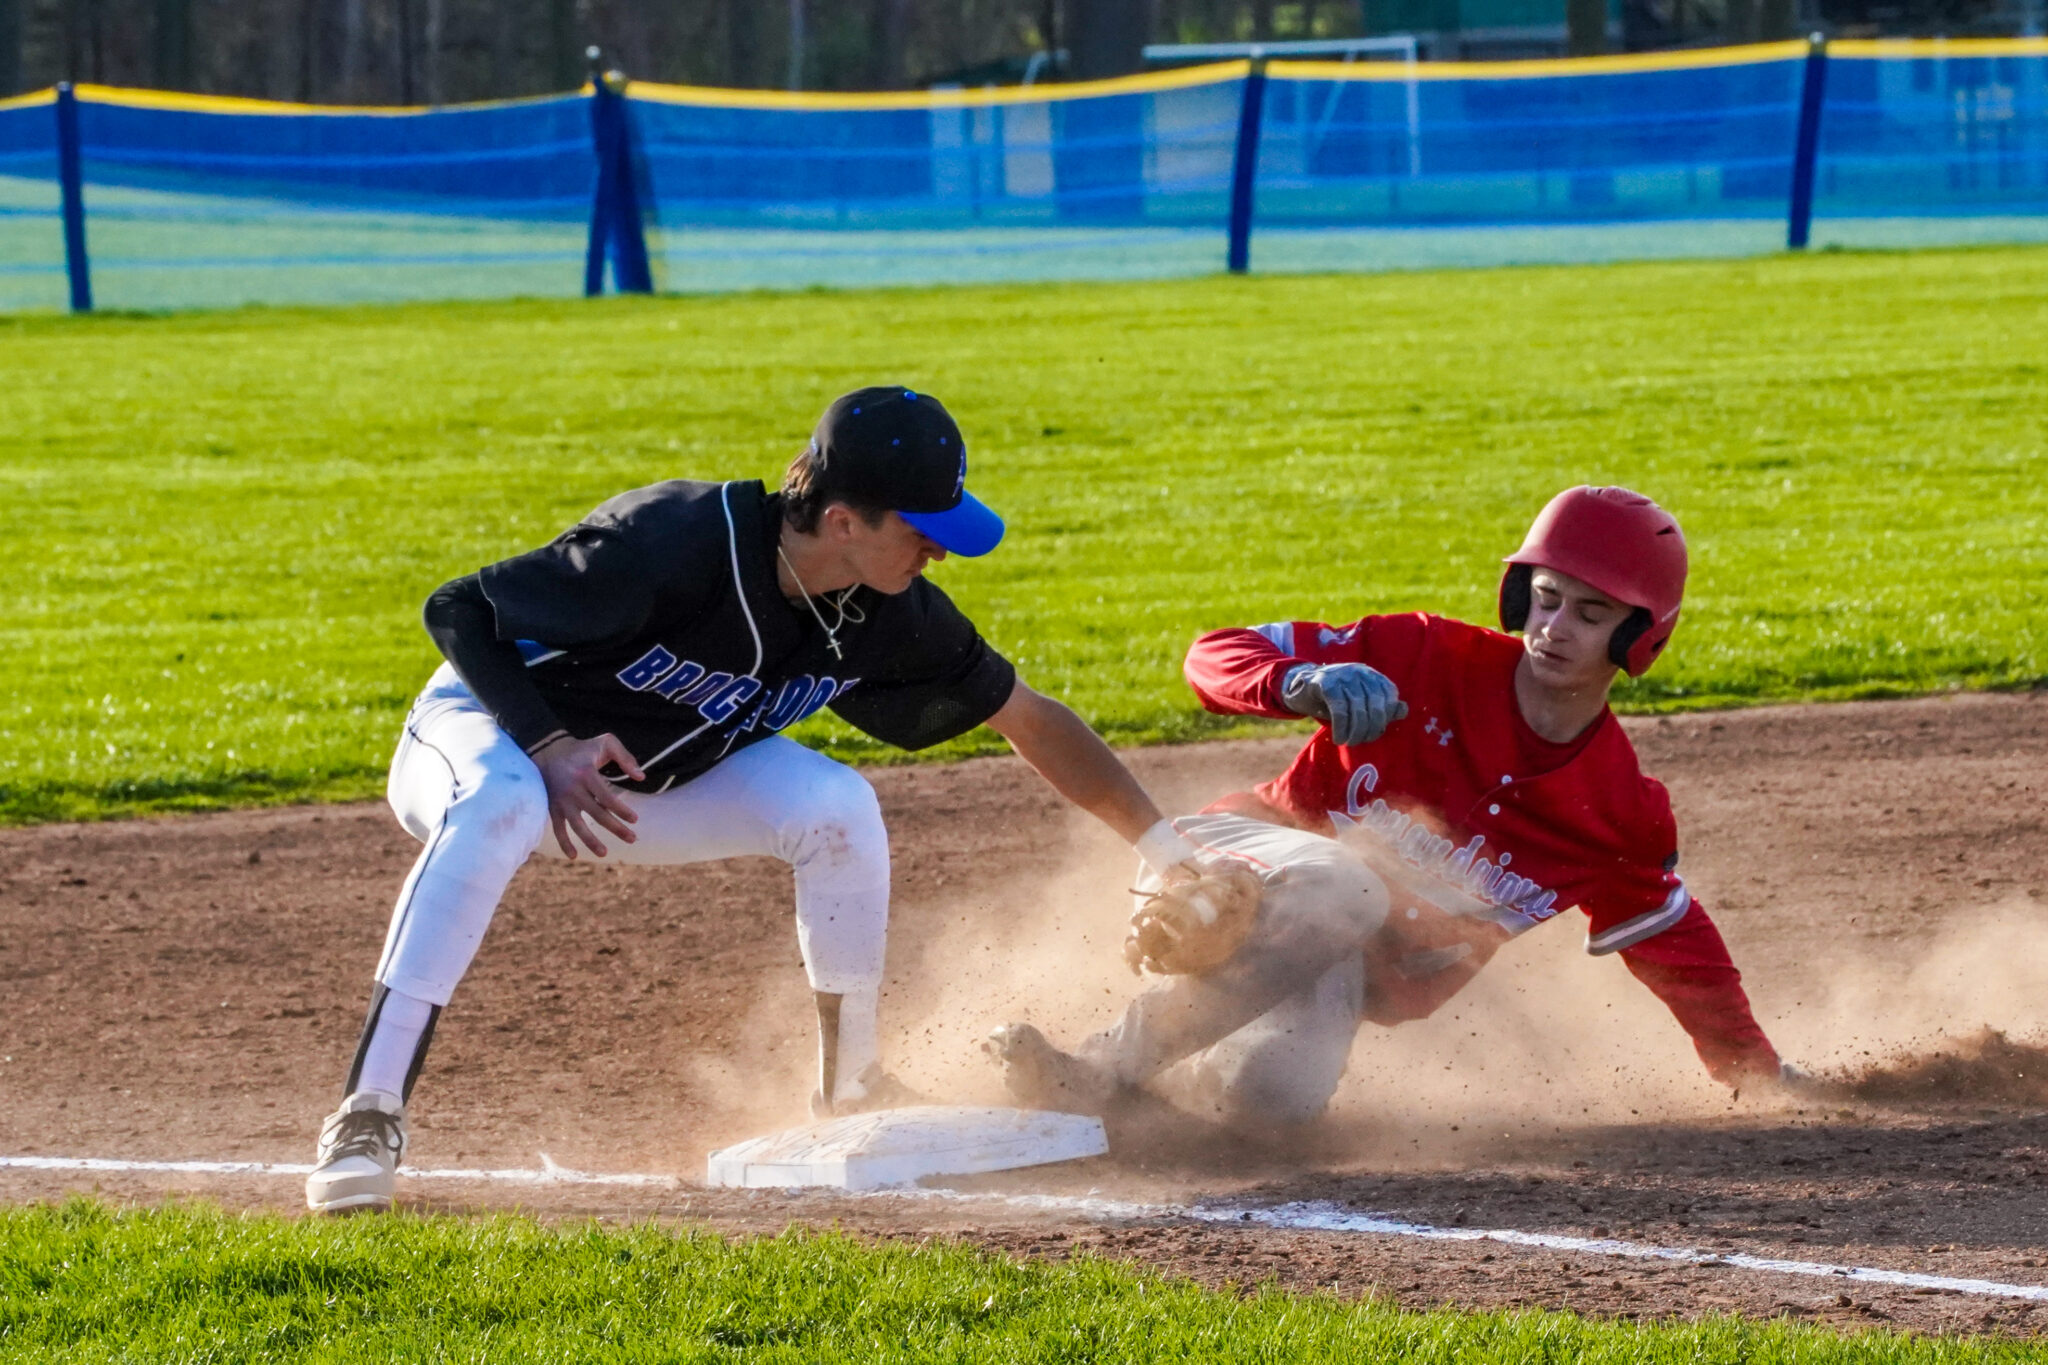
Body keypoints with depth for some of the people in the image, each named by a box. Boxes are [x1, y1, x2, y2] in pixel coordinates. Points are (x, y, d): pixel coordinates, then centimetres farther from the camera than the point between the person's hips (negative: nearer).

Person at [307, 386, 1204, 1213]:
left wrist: (1164, 848, 0)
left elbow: (1028, 719, -1)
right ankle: (367, 1122, -41)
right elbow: (457, 610, -27)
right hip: (492, 733, -6)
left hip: (662, 779, 6)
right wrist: (549, 749, -36)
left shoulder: (891, 617, -16)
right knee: (496, 811, -41)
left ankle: (851, 1096, 1)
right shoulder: (674, 544, -36)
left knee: (835, 808, -18)